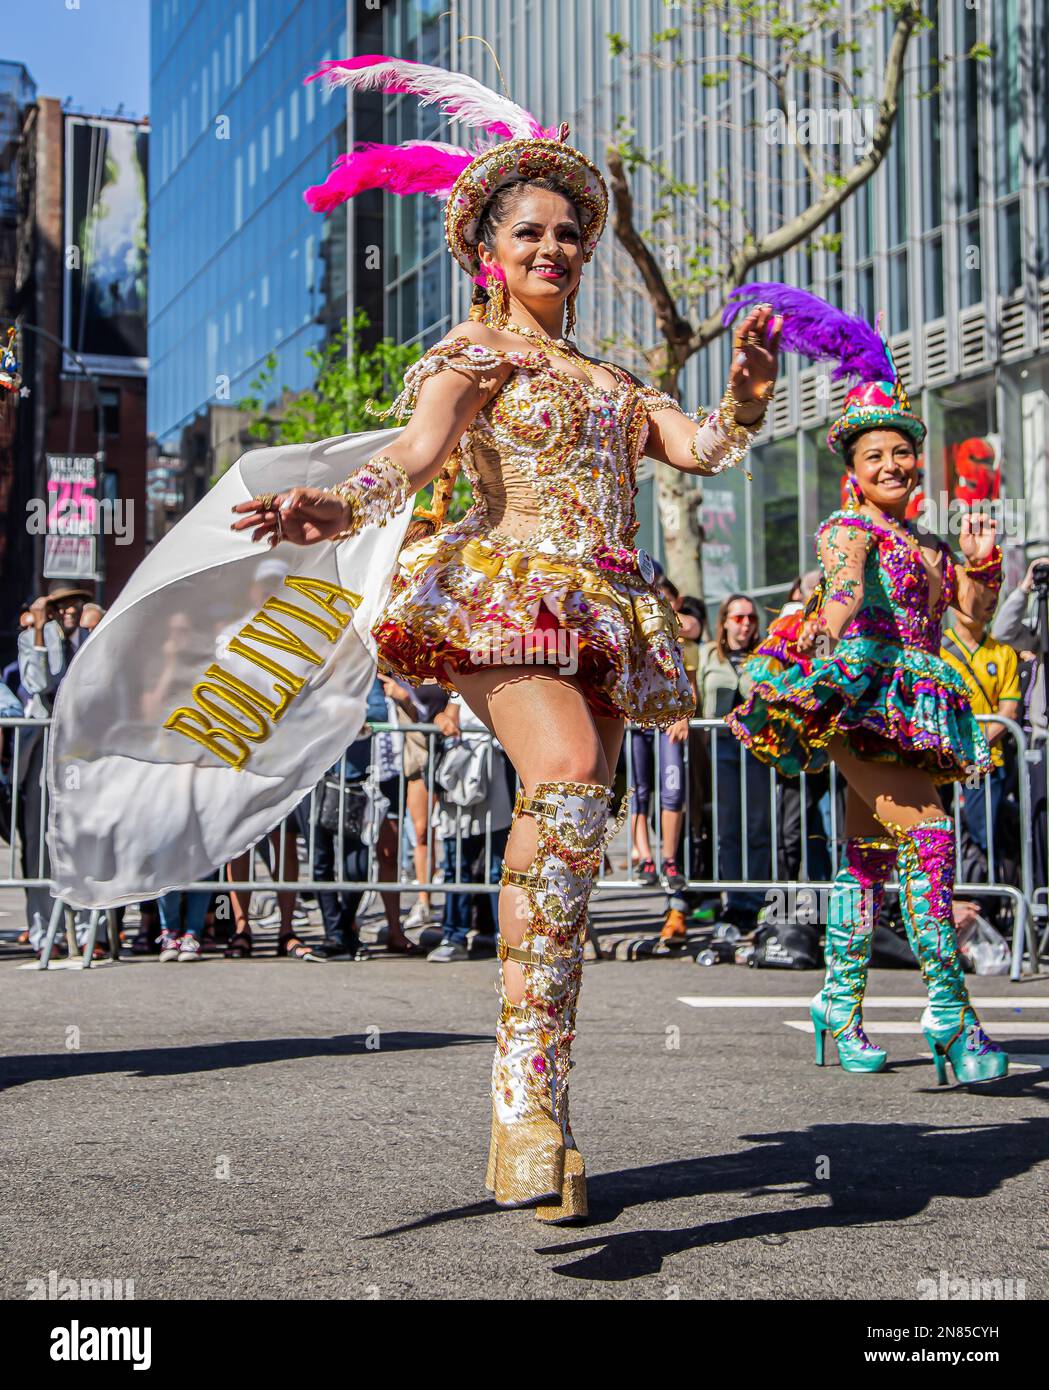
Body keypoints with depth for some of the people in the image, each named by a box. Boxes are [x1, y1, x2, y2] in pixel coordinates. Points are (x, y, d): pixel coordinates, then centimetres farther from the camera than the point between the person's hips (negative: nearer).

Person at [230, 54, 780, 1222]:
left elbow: (703, 449, 18)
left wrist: (748, 381, -1)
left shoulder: (609, 377, 28)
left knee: (571, 825, -3)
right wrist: (334, 509, -27)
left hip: (604, 614, 6)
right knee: (568, 783, -31)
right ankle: (527, 1081, -34)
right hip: (508, 589, -6)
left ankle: (536, 1096, 0)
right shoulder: (470, 357, 11)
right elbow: (415, 452, -7)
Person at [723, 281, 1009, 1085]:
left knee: (870, 854, 10)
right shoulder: (848, 527, -2)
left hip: (911, 704, 7)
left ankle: (841, 1002, 20)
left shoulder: (923, 541, 19)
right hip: (858, 691, -7)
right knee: (926, 833, -20)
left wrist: (980, 560, 3)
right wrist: (829, 620, -43)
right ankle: (949, 1007, -23)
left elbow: (971, 610, 21)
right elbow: (845, 581, -23)